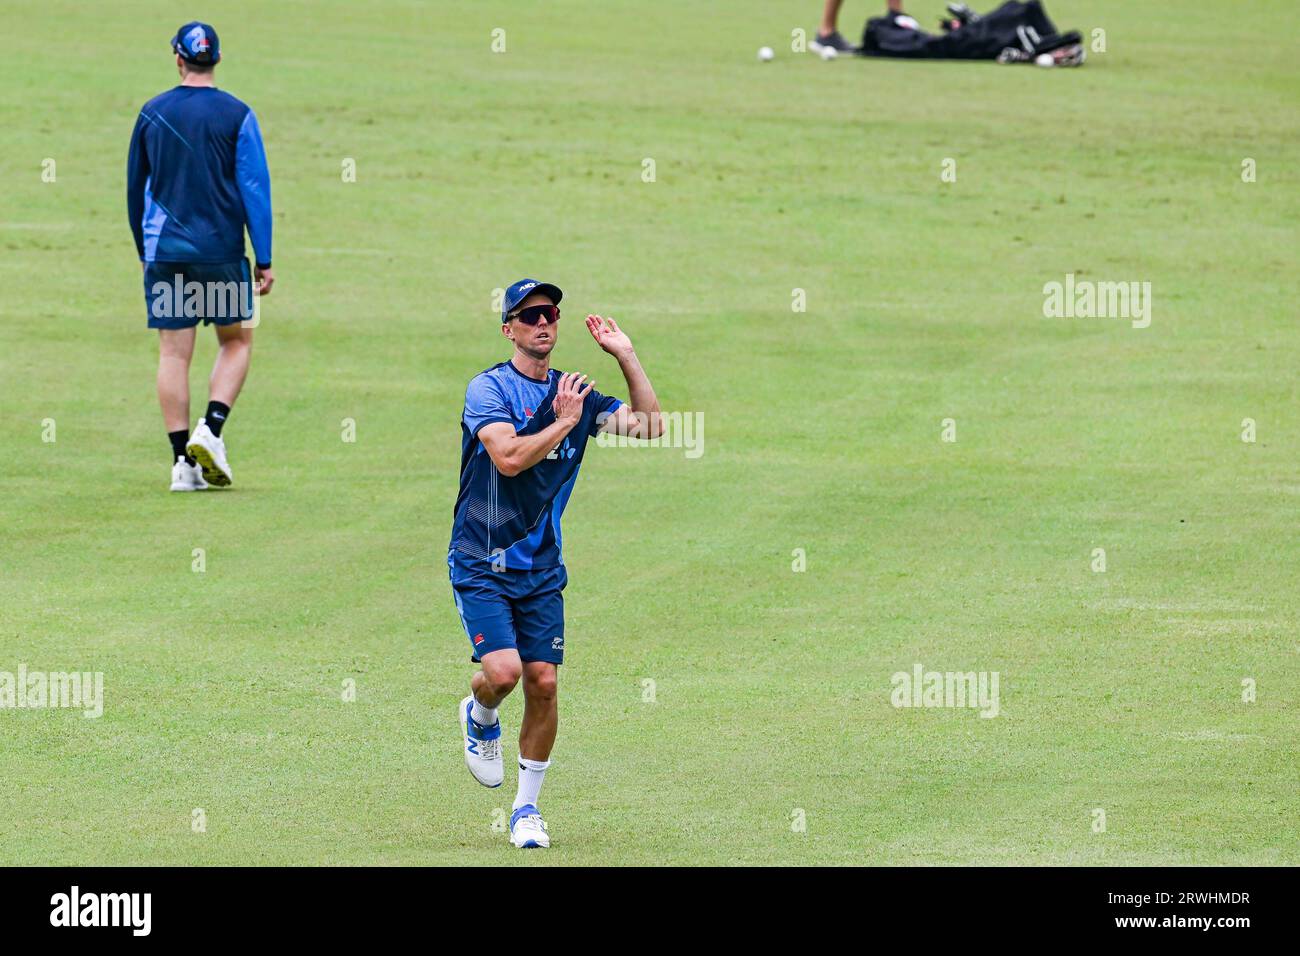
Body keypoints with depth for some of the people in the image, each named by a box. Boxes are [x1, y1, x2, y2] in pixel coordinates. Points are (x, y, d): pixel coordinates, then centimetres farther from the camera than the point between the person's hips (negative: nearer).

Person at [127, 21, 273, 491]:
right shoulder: (236, 115, -5)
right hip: (220, 250, -2)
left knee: (173, 351, 4)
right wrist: (264, 259, -3)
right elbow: (254, 188, -7)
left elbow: (135, 188, 12)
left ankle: (182, 460, 0)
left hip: (164, 252, 2)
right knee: (236, 340, 13)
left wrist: (144, 250, 23)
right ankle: (210, 431, -6)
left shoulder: (151, 114, 5)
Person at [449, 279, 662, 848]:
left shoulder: (574, 394, 7)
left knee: (543, 682, -2)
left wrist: (625, 356, -2)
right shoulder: (489, 388, -9)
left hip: (541, 567, 5)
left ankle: (527, 809, 13)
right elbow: (509, 458, -23)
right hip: (481, 564, -5)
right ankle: (479, 720, 17)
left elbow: (649, 426, 2)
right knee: (503, 670, -21)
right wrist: (564, 422, -17)